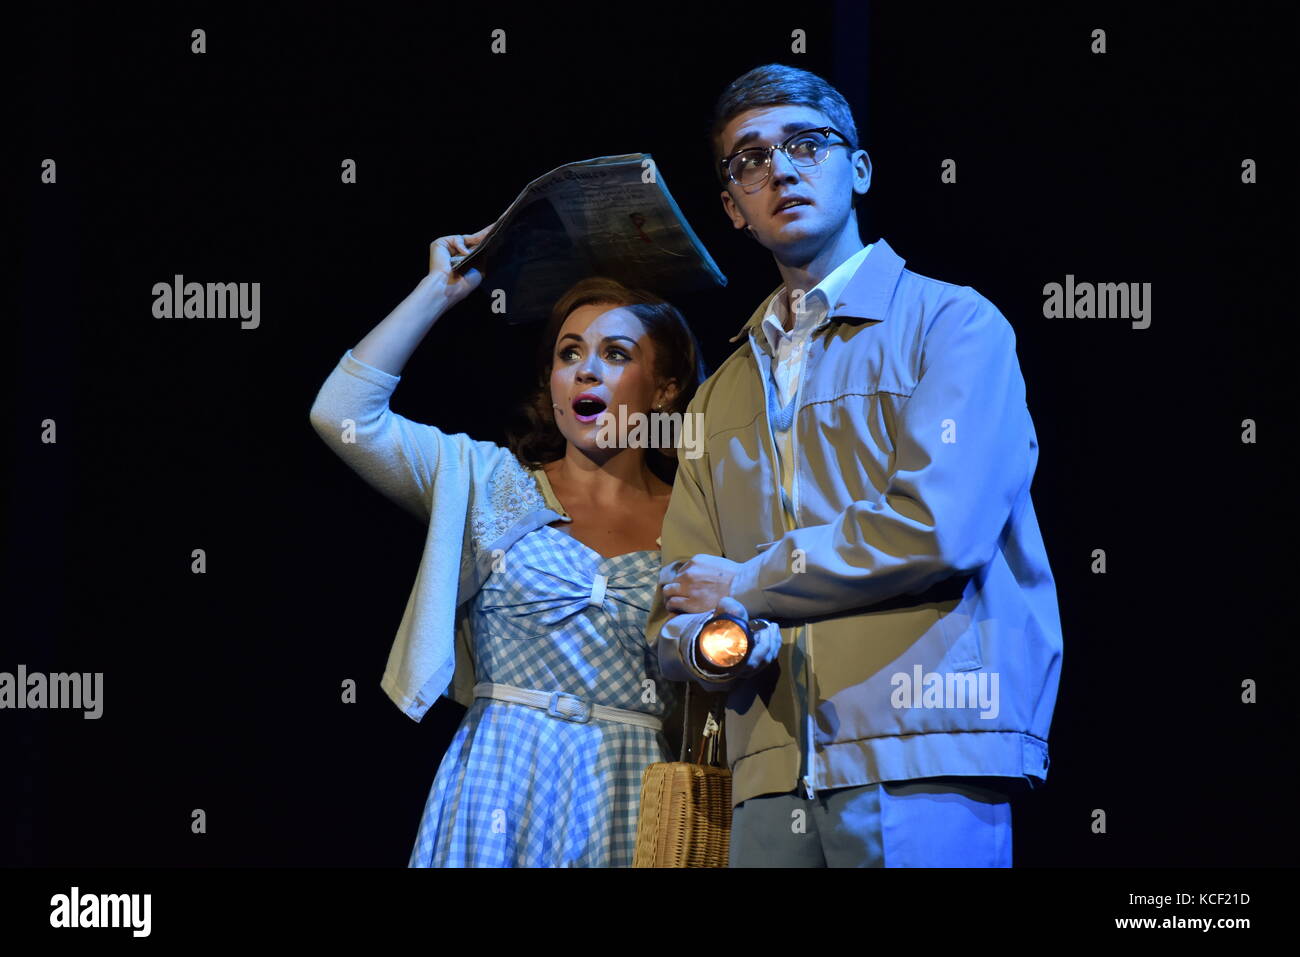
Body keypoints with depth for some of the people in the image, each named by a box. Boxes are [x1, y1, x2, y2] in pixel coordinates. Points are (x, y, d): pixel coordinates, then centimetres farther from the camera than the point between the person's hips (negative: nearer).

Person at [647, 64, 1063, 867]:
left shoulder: (955, 325, 3)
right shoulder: (723, 395, 21)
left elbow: (937, 523, -13)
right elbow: (677, 617, 17)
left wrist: (745, 586, -1)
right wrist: (711, 642, -8)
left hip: (925, 769, -5)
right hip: (773, 781, 5)